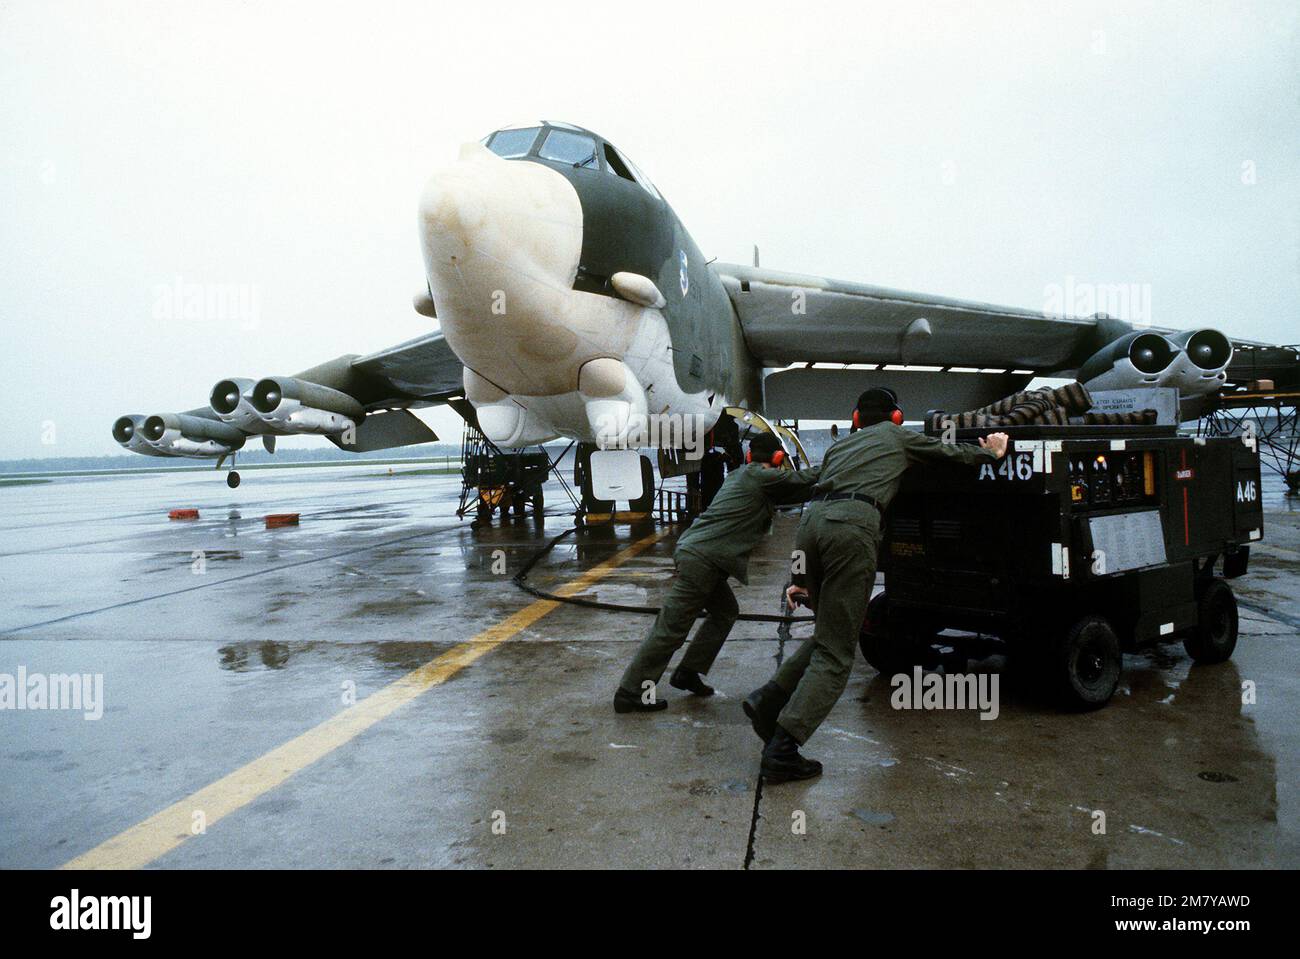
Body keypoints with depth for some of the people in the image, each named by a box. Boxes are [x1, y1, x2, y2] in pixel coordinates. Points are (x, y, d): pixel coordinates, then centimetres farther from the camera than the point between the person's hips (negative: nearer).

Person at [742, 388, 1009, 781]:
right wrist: (990, 452, 57)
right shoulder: (899, 437, 23)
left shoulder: (840, 445, 34)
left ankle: (768, 698, 8)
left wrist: (803, 579, 33)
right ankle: (782, 749, -8)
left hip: (811, 520, 6)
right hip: (853, 526, -6)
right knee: (835, 653, -2)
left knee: (828, 635, 22)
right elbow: (952, 452, 35)